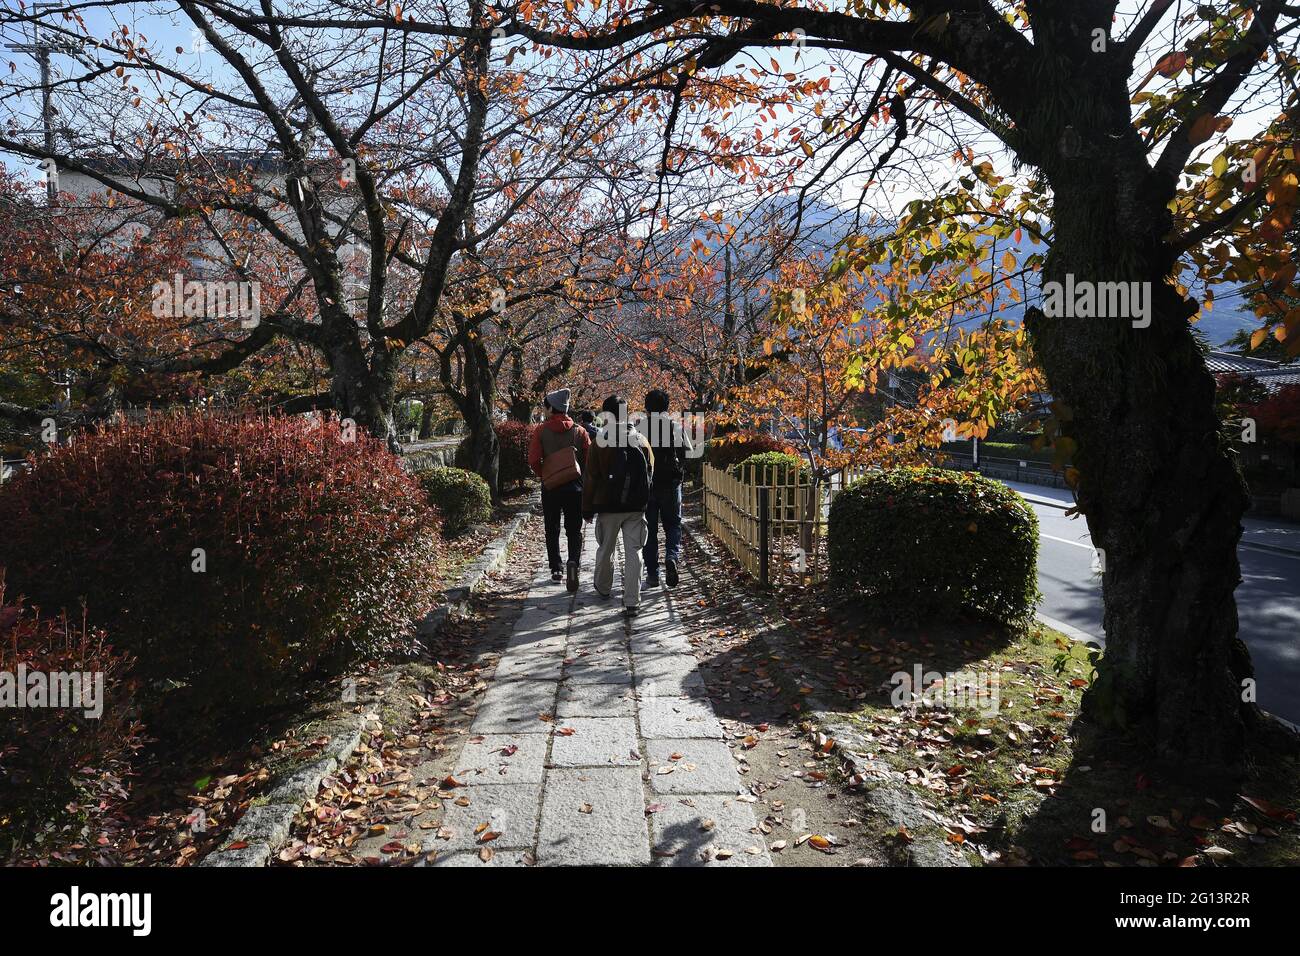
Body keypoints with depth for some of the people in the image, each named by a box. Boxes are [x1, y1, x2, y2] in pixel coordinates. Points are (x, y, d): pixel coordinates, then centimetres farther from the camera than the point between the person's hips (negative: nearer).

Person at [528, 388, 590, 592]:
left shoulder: (541, 431, -3)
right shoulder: (579, 431, 0)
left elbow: (533, 460, -8)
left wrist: (544, 476, 9)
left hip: (550, 488, 0)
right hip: (575, 487, 0)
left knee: (552, 531, 14)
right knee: (574, 531, 5)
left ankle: (556, 569, 15)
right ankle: (573, 562, -18)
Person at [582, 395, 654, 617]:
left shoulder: (599, 443, -8)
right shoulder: (642, 441, 2)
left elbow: (591, 479, -6)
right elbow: (650, 472, 10)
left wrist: (587, 509, 2)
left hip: (607, 507, -2)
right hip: (636, 507, 2)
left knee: (605, 549, 17)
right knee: (633, 552, 1)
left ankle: (603, 587, 38)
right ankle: (632, 602, -2)